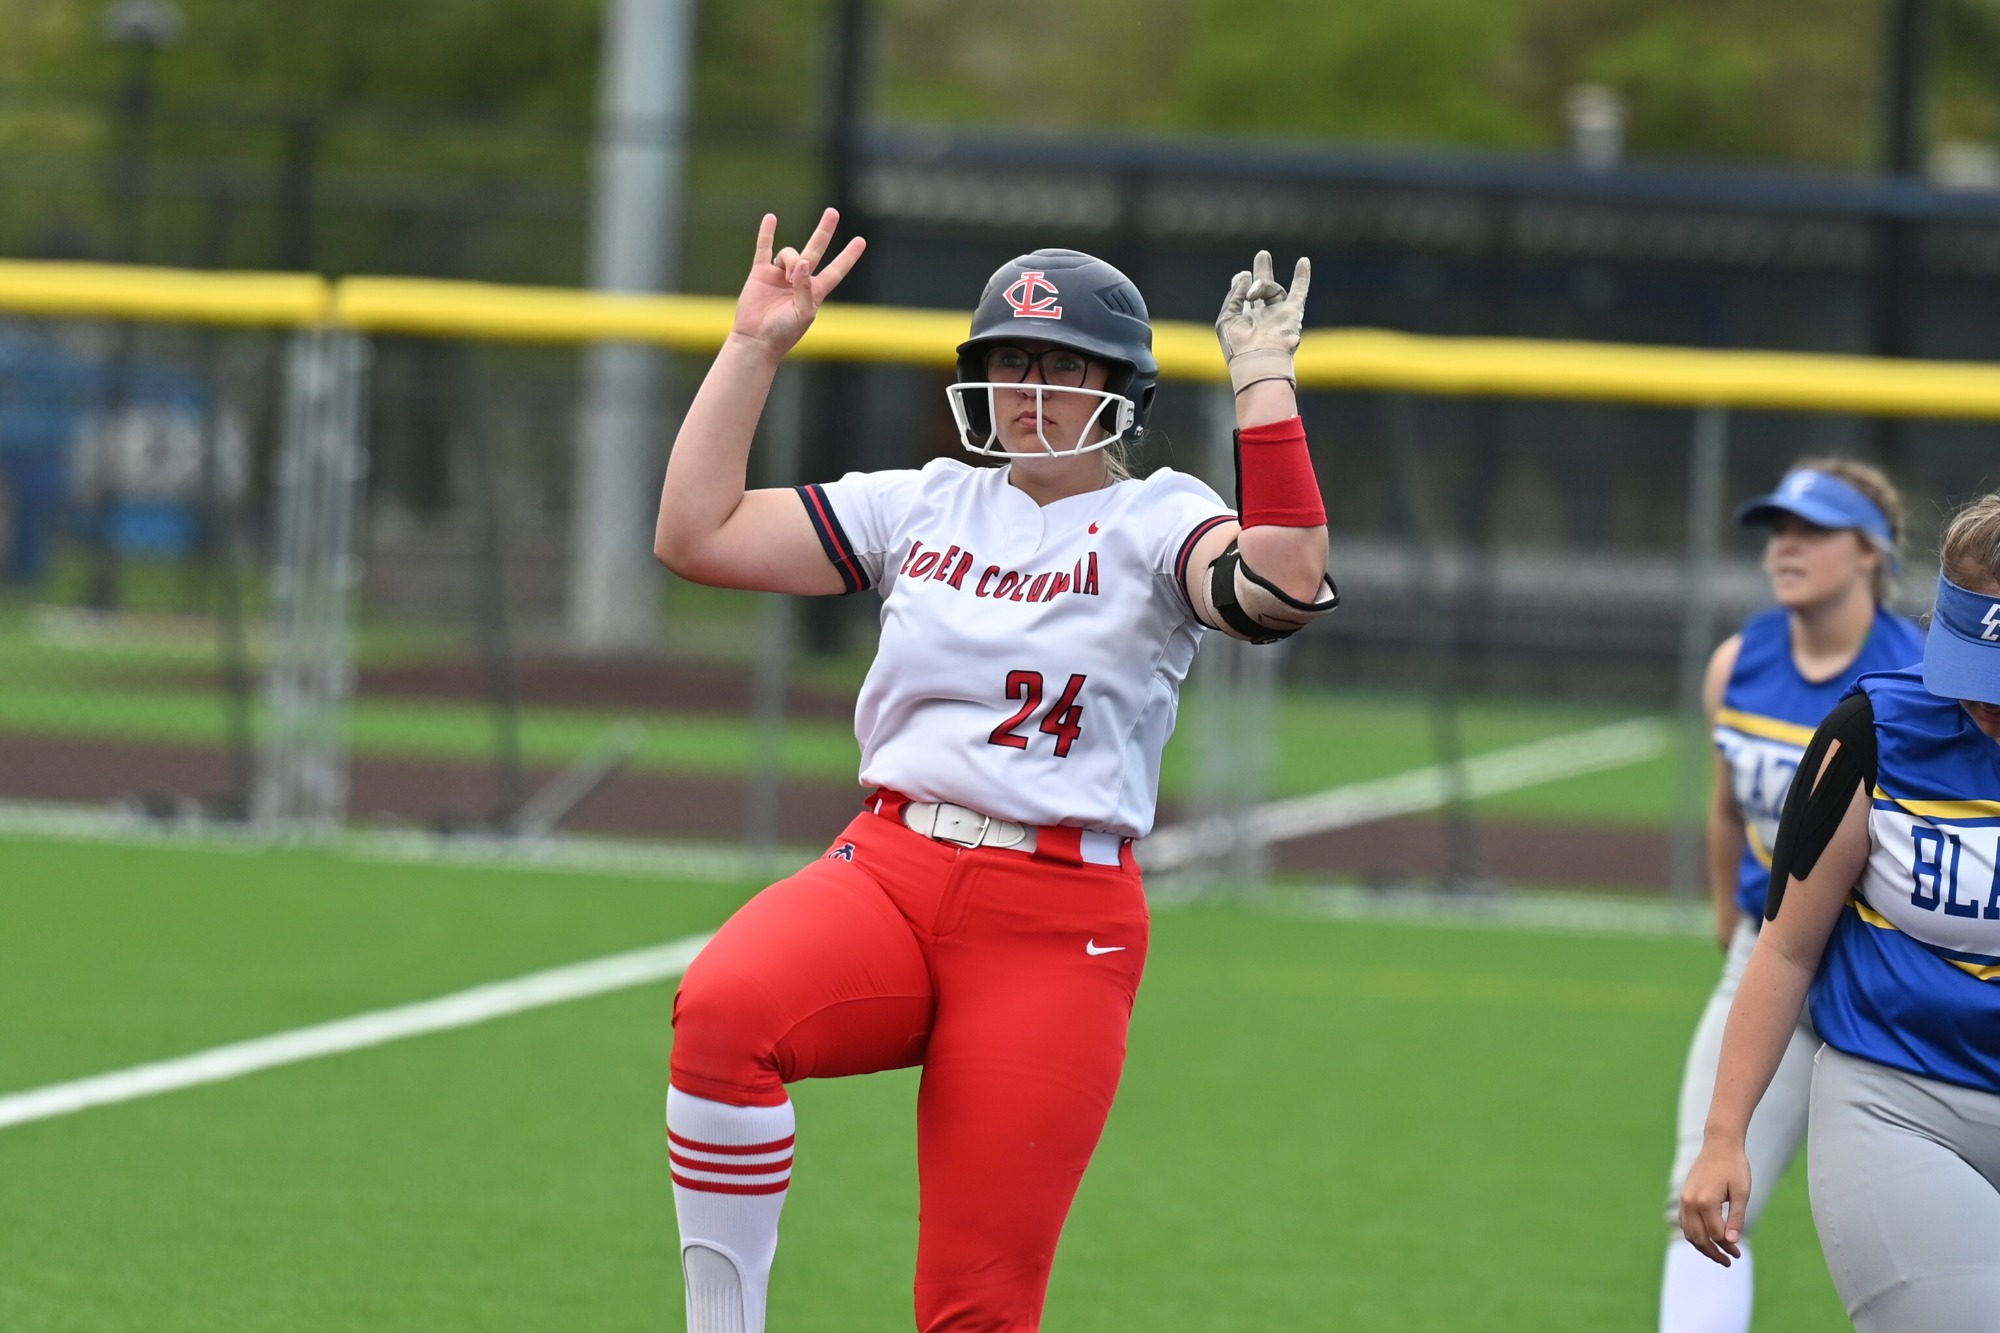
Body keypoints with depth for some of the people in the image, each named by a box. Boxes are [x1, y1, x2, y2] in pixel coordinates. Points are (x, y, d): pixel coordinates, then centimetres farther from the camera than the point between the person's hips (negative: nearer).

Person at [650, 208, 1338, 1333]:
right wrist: (754, 350, 8)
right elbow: (695, 535, 12)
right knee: (724, 1009, -32)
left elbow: (1285, 585, -19)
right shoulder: (924, 506, 16)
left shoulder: (1155, 524, 3)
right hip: (888, 873, 3)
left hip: (1061, 926, -3)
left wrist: (1265, 383, -17)